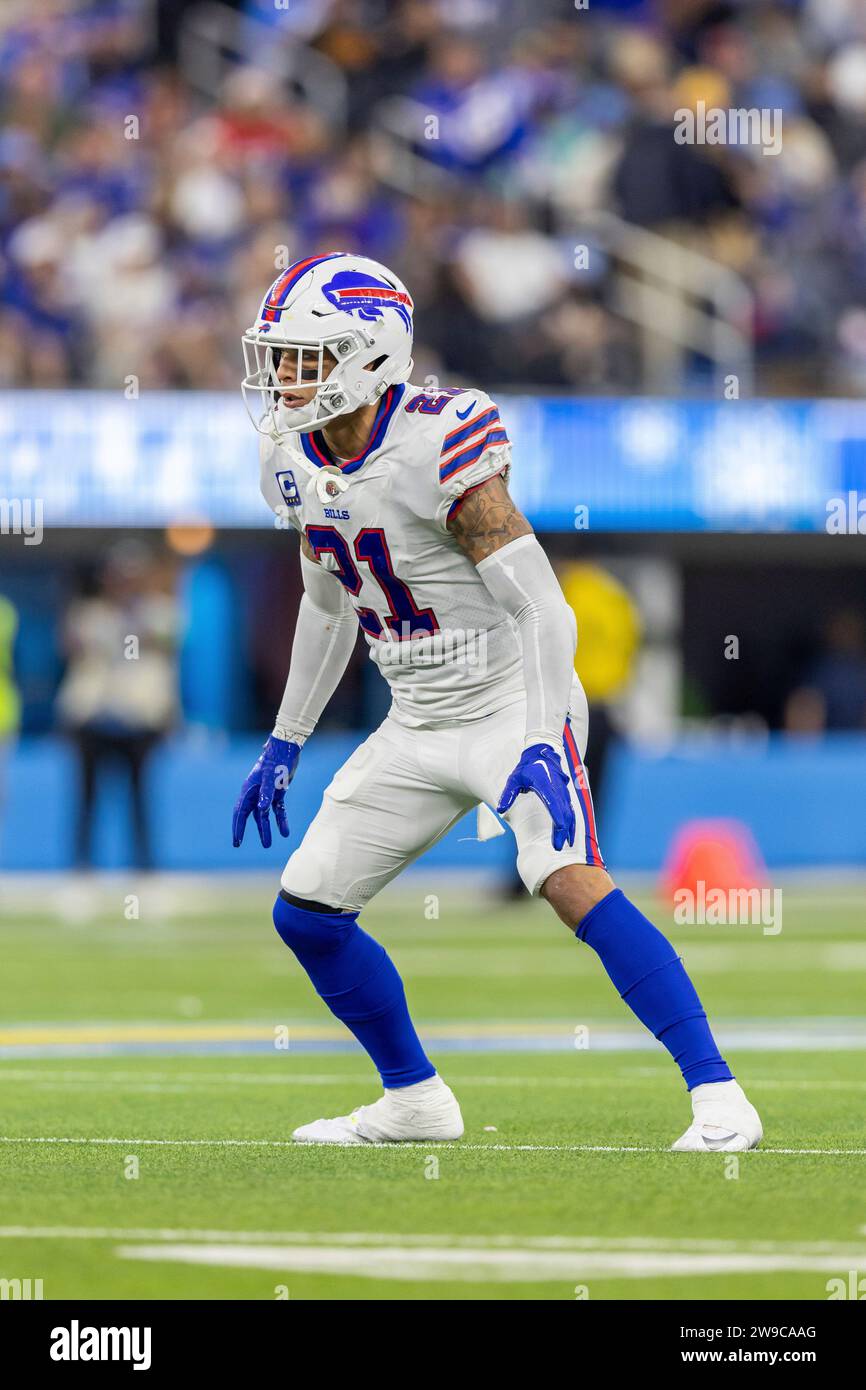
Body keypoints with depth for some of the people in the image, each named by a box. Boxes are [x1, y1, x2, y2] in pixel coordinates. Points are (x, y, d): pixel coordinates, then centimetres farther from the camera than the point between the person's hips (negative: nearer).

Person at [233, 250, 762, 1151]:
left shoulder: (437, 448, -22)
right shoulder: (299, 459, 2)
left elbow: (542, 605, -23)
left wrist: (544, 743, -32)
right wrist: (284, 744, 21)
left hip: (512, 705, -8)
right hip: (416, 728, 8)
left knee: (570, 882, -28)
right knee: (305, 912, 6)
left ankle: (717, 1097, -26)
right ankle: (412, 1099, 24)